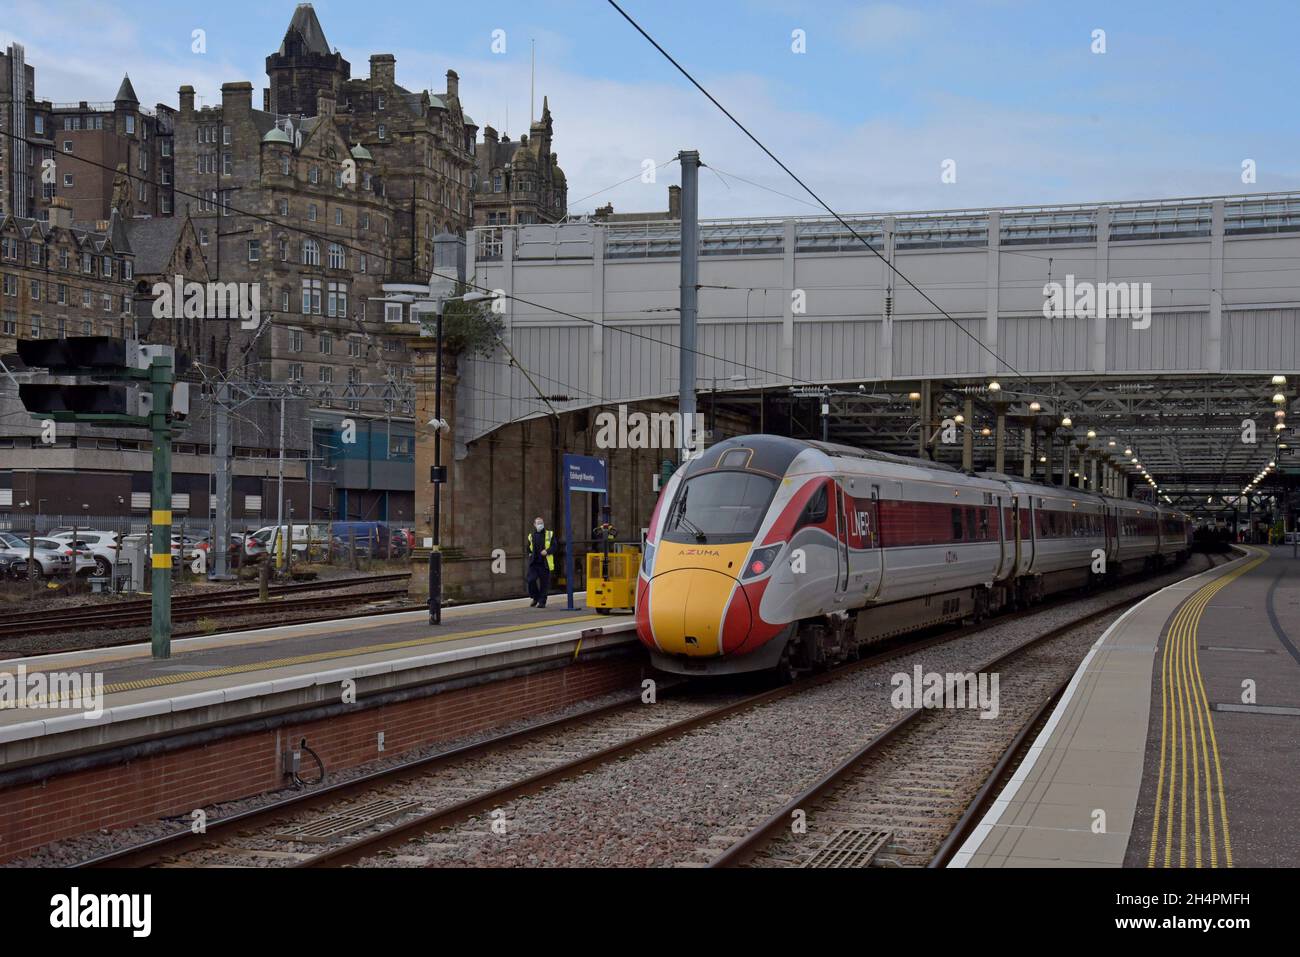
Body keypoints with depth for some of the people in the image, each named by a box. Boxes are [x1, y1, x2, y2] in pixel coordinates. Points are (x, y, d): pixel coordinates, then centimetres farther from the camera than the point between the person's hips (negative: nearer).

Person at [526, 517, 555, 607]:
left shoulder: (550, 534, 6)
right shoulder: (531, 536, 11)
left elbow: (554, 546, 0)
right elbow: (526, 548, 21)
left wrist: (547, 551, -16)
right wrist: (530, 554, 4)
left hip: (545, 563, -1)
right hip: (533, 563, 1)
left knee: (544, 583, 0)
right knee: (531, 580, -11)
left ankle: (542, 602, 11)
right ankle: (535, 598, 11)